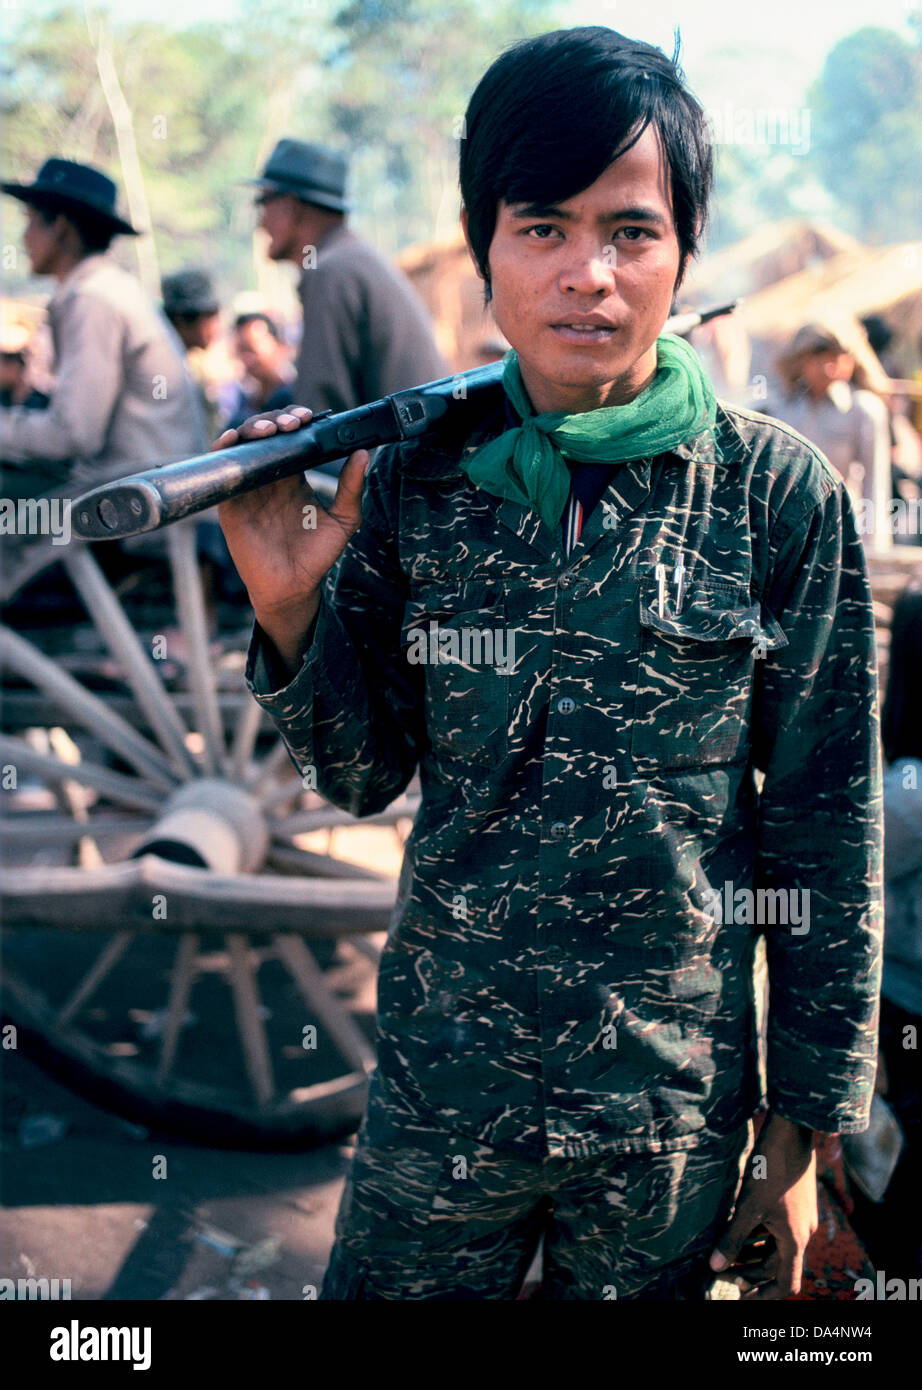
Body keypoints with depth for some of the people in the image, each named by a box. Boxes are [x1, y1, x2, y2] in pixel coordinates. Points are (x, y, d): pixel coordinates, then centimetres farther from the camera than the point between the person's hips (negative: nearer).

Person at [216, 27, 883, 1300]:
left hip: (674, 1111, -1)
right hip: (440, 1087, 2)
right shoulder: (413, 482, -5)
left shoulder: (780, 494, -10)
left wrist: (800, 1139, -1)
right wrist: (289, 610, -15)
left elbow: (826, 830, -4)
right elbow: (363, 776, 3)